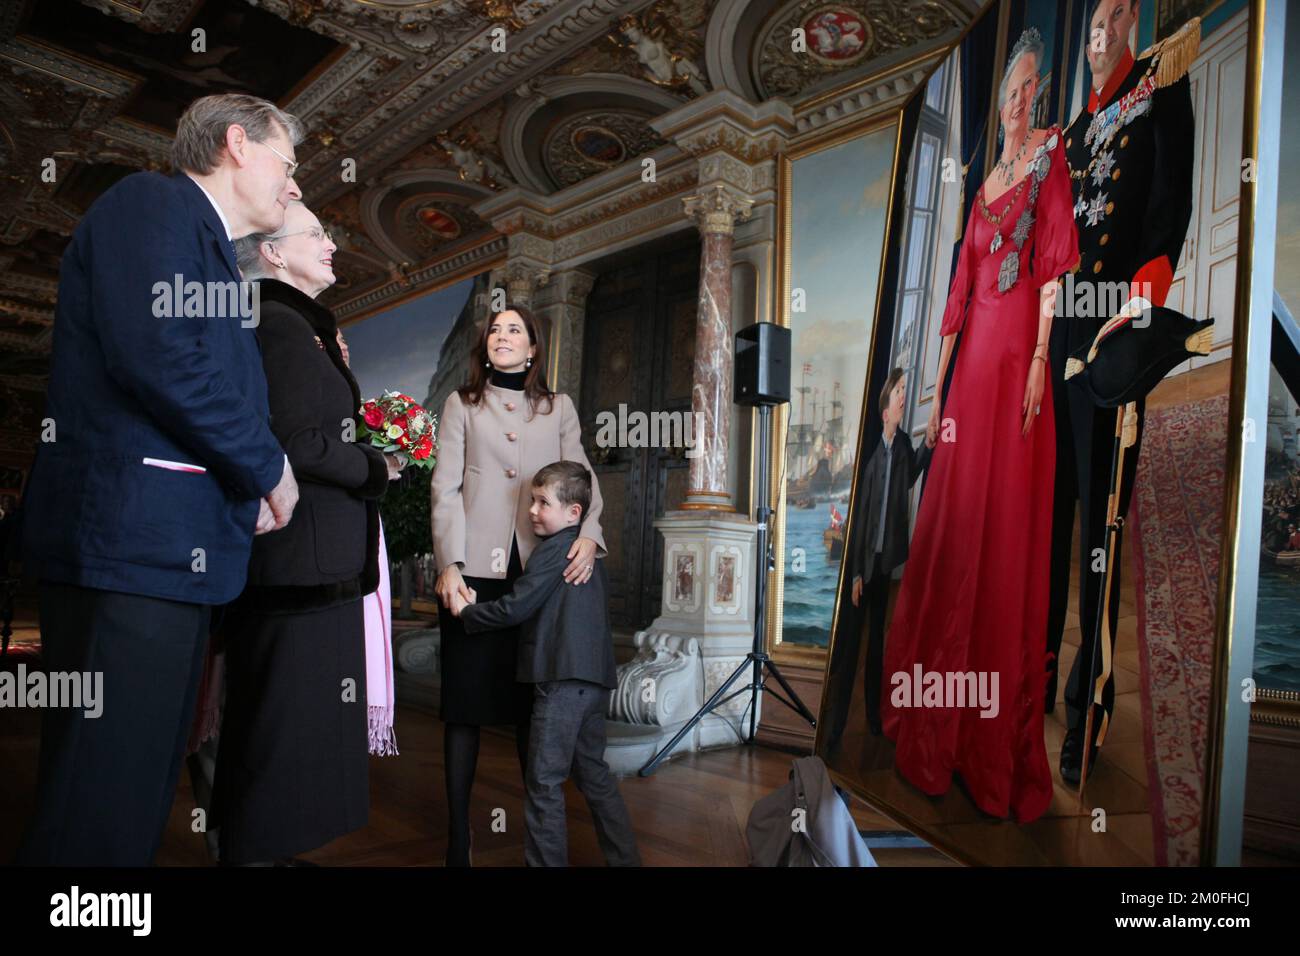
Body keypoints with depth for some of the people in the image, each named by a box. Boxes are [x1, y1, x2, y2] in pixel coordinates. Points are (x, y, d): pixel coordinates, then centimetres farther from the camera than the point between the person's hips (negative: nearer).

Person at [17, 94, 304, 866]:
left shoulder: (210, 247, 24)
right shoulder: (152, 204, -3)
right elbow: (153, 353, -19)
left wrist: (250, 482, 9)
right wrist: (267, 465, -10)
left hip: (164, 548, 10)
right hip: (136, 536, -9)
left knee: (135, 796, 14)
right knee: (105, 809, -4)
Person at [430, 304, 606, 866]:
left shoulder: (559, 408, 15)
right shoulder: (462, 403, 12)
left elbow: (582, 479, 6)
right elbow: (446, 487, 2)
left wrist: (589, 534, -14)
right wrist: (450, 564, -10)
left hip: (541, 569, 1)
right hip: (476, 569, -1)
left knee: (534, 697, 4)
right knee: (467, 696, 1)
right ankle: (457, 834, 10)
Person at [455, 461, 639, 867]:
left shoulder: (553, 549, -9)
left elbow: (515, 608, -12)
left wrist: (465, 612, 0)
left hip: (563, 680, -10)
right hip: (595, 679, 10)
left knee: (544, 783, -1)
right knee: (594, 774, 18)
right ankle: (625, 857, 25)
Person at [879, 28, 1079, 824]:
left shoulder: (1051, 156, 5)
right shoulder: (985, 184, 22)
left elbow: (1055, 265, -6)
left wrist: (1040, 358, -16)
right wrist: (937, 390, 14)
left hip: (1019, 355, -6)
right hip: (973, 362, 6)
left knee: (1010, 534, -4)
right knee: (953, 529, 8)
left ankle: (1004, 746, 9)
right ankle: (943, 732, 23)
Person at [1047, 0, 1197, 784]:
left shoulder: (1162, 84, 5)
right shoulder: (1077, 125, 24)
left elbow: (1171, 202, -7)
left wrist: (1141, 301, -18)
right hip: (1061, 325, 6)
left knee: (1099, 516, -5)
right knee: (1051, 503, 9)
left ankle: (1090, 704, 6)